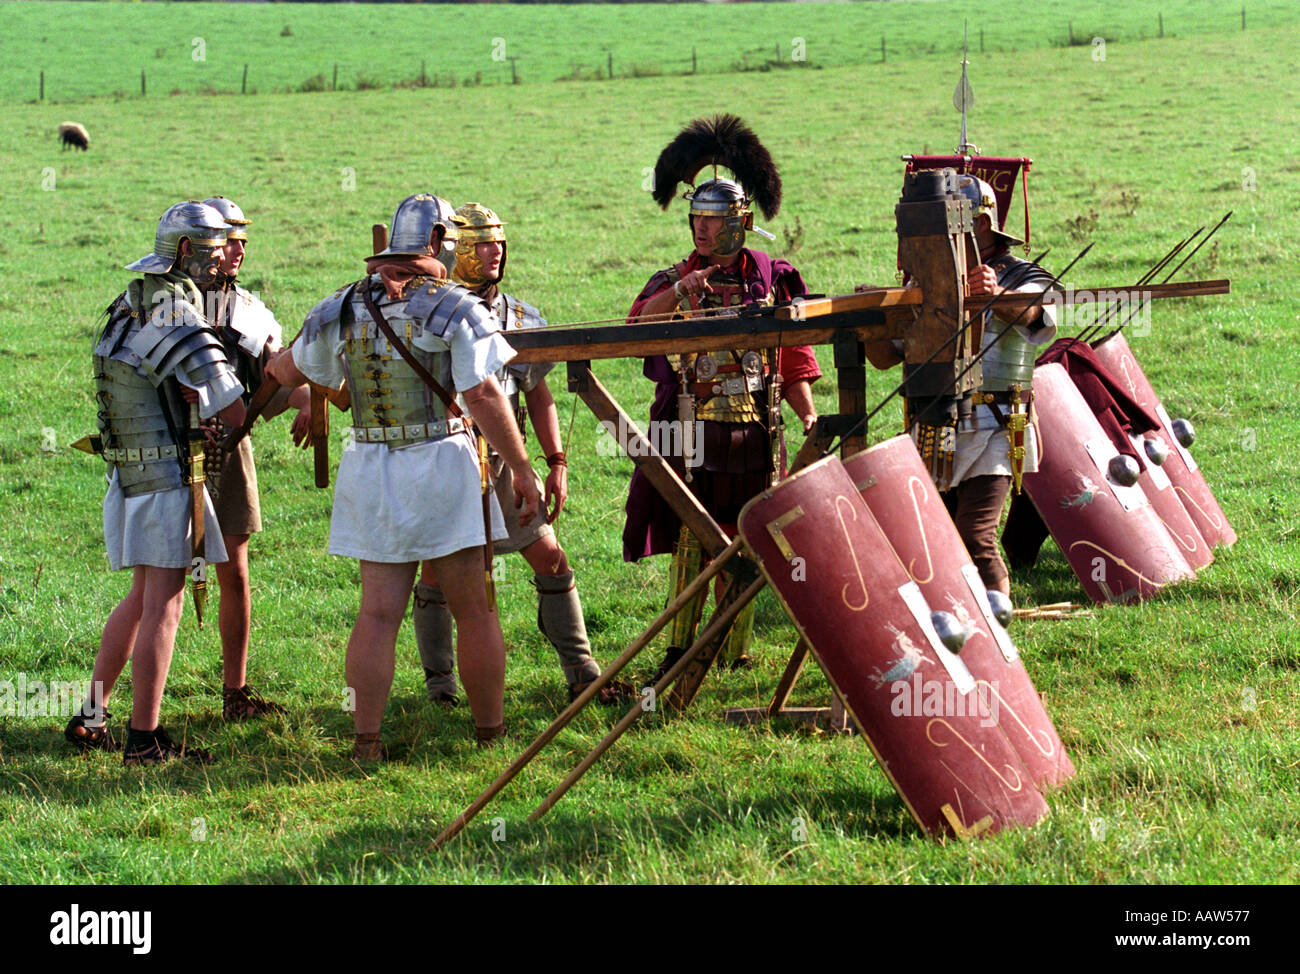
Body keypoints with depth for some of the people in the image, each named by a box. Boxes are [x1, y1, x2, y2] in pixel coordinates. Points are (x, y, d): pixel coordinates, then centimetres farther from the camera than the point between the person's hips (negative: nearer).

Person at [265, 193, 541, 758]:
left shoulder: (342, 309, 6)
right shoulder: (455, 309, -8)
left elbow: (291, 371, 21)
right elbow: (484, 397, -15)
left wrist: (271, 364, 46)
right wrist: (522, 471, -10)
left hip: (371, 471, 4)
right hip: (442, 463, -4)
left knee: (378, 612, 4)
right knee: (474, 609, 6)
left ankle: (366, 742, 1)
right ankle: (491, 733, 12)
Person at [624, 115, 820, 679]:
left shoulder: (771, 279, 7)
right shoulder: (674, 281, 6)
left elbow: (793, 358, 9)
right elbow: (636, 328, -13)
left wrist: (808, 415, -3)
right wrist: (678, 291, -28)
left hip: (753, 430, 1)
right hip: (692, 429, -1)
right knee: (690, 536, -4)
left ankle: (735, 649, 17)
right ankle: (680, 647, 1)